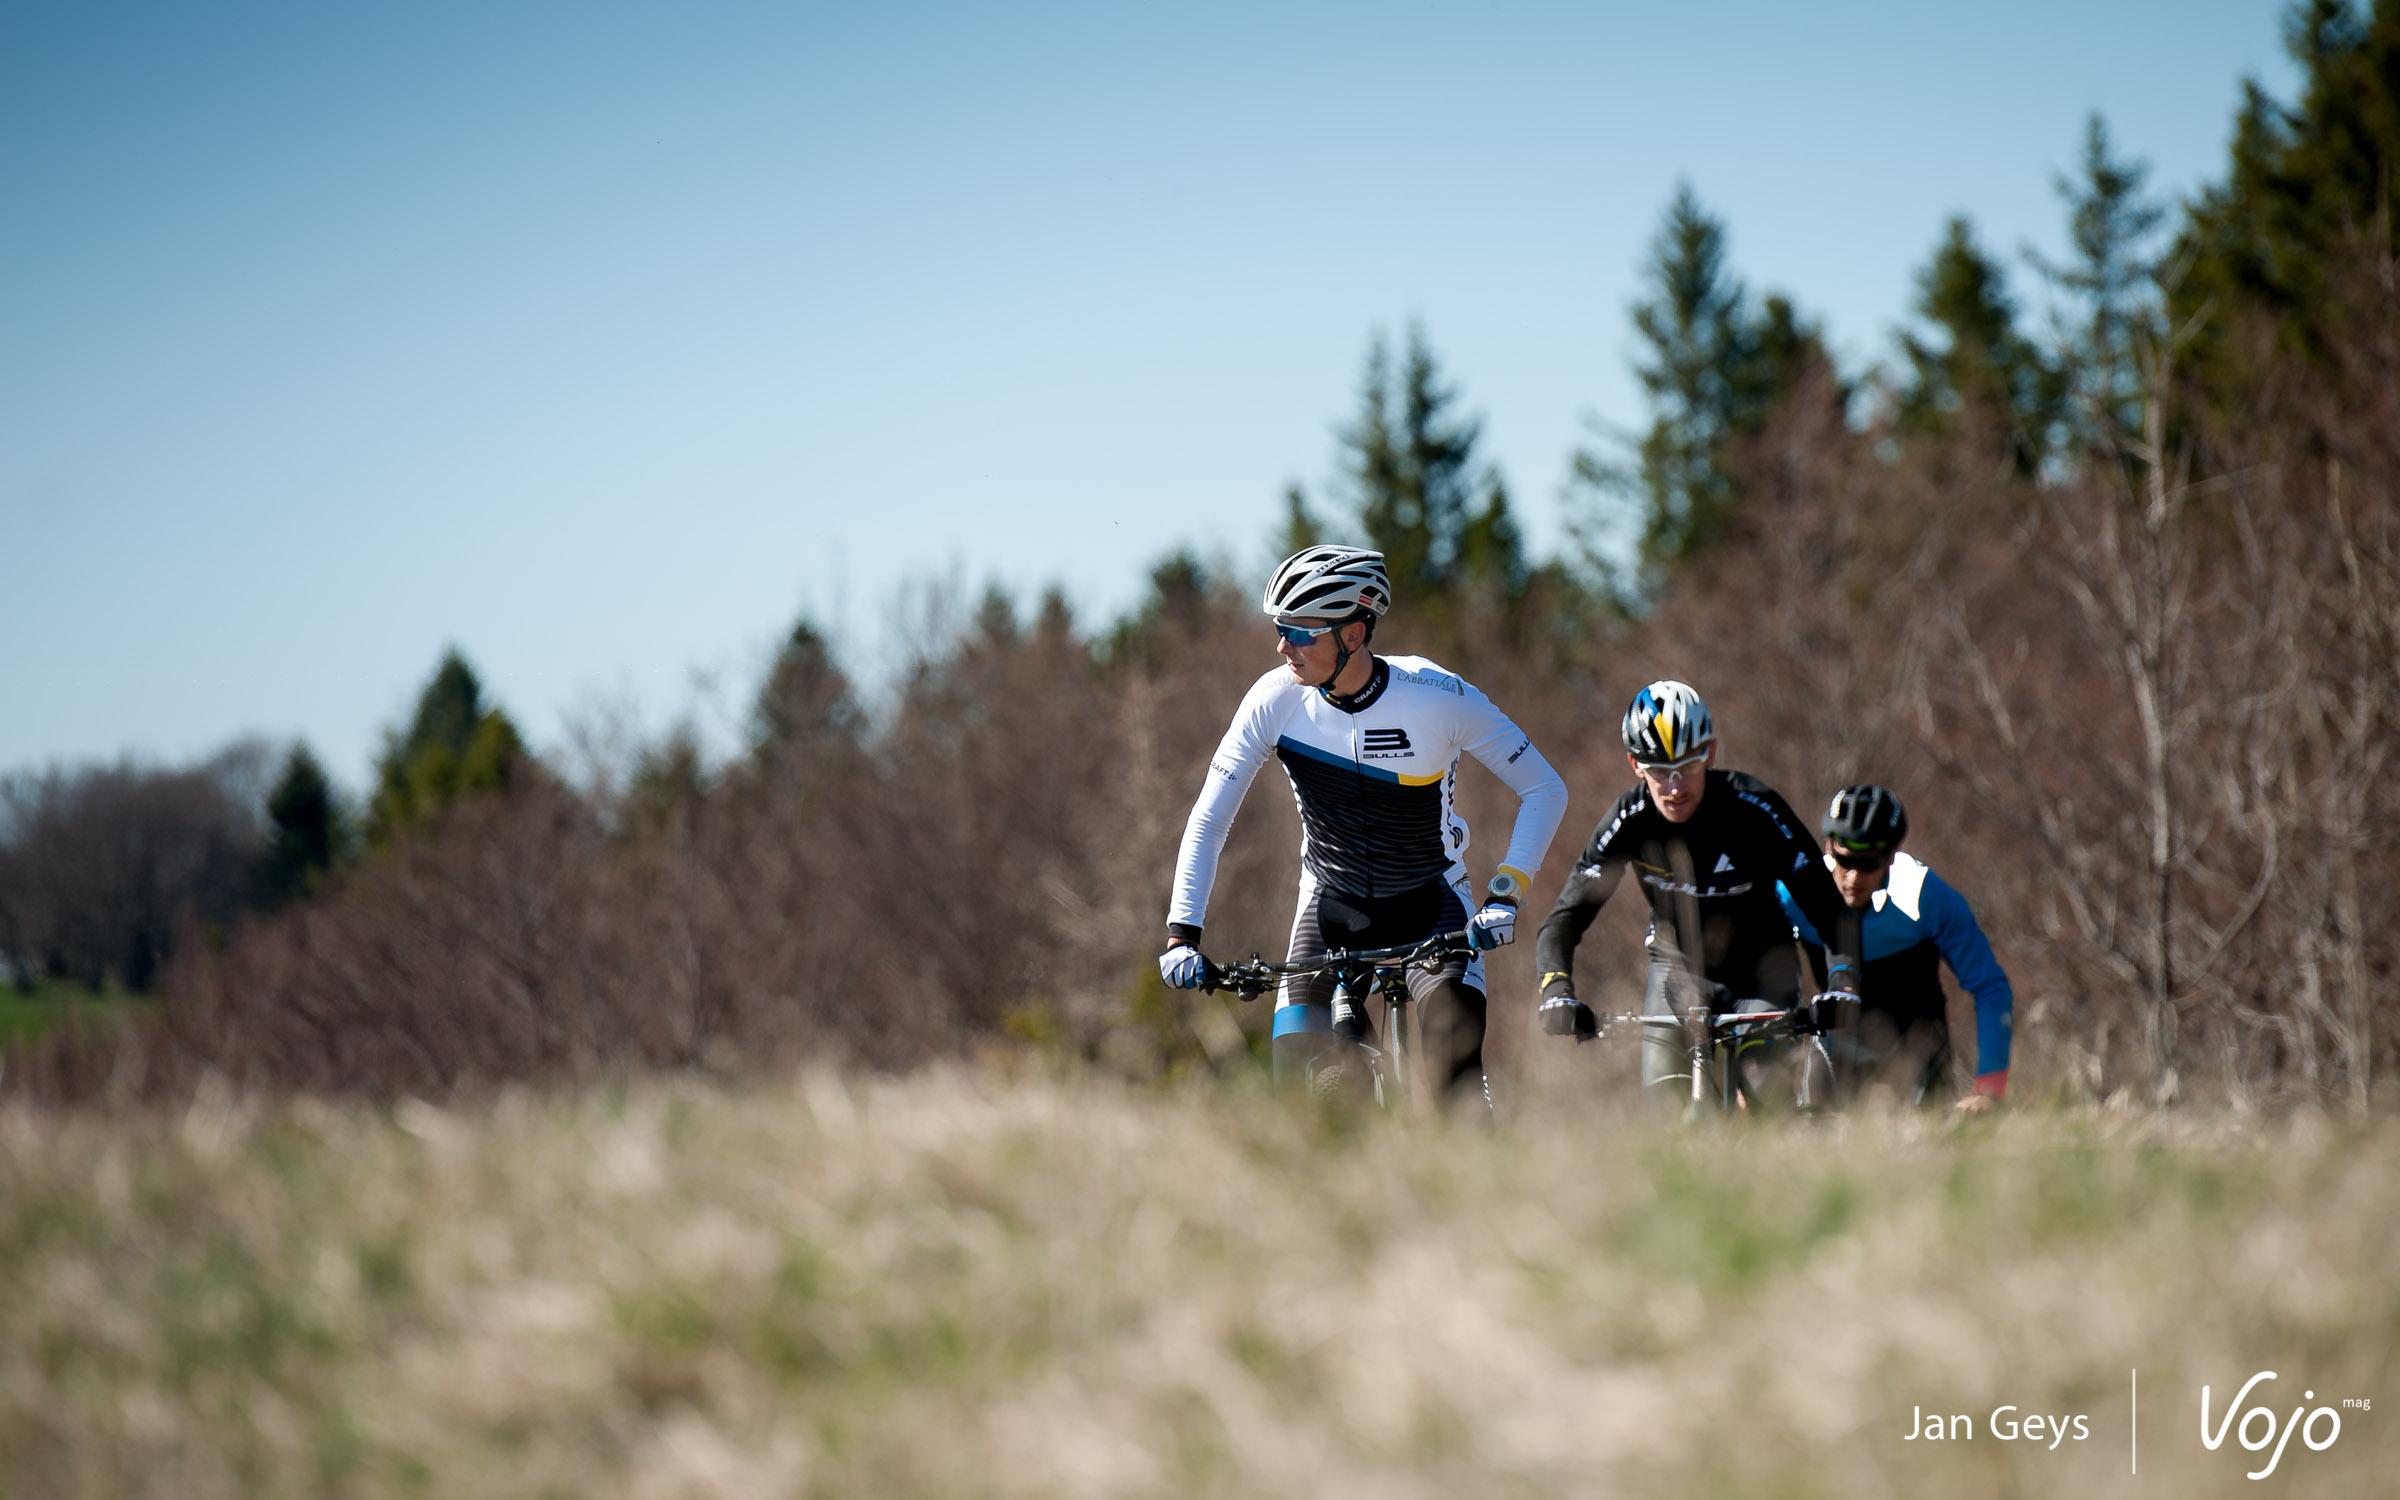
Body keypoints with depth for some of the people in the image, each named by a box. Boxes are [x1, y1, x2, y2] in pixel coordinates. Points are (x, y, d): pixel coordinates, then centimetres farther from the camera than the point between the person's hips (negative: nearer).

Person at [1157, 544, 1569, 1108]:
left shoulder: (1439, 697, -23)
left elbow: (1545, 791, -15)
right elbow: (1209, 820, -12)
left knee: (1453, 1032, -27)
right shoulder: (1276, 698, -17)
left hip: (1430, 901, -2)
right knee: (1299, 1067, -14)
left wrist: (1505, 896, -24)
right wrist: (1182, 934, -20)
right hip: (1331, 905, 2)